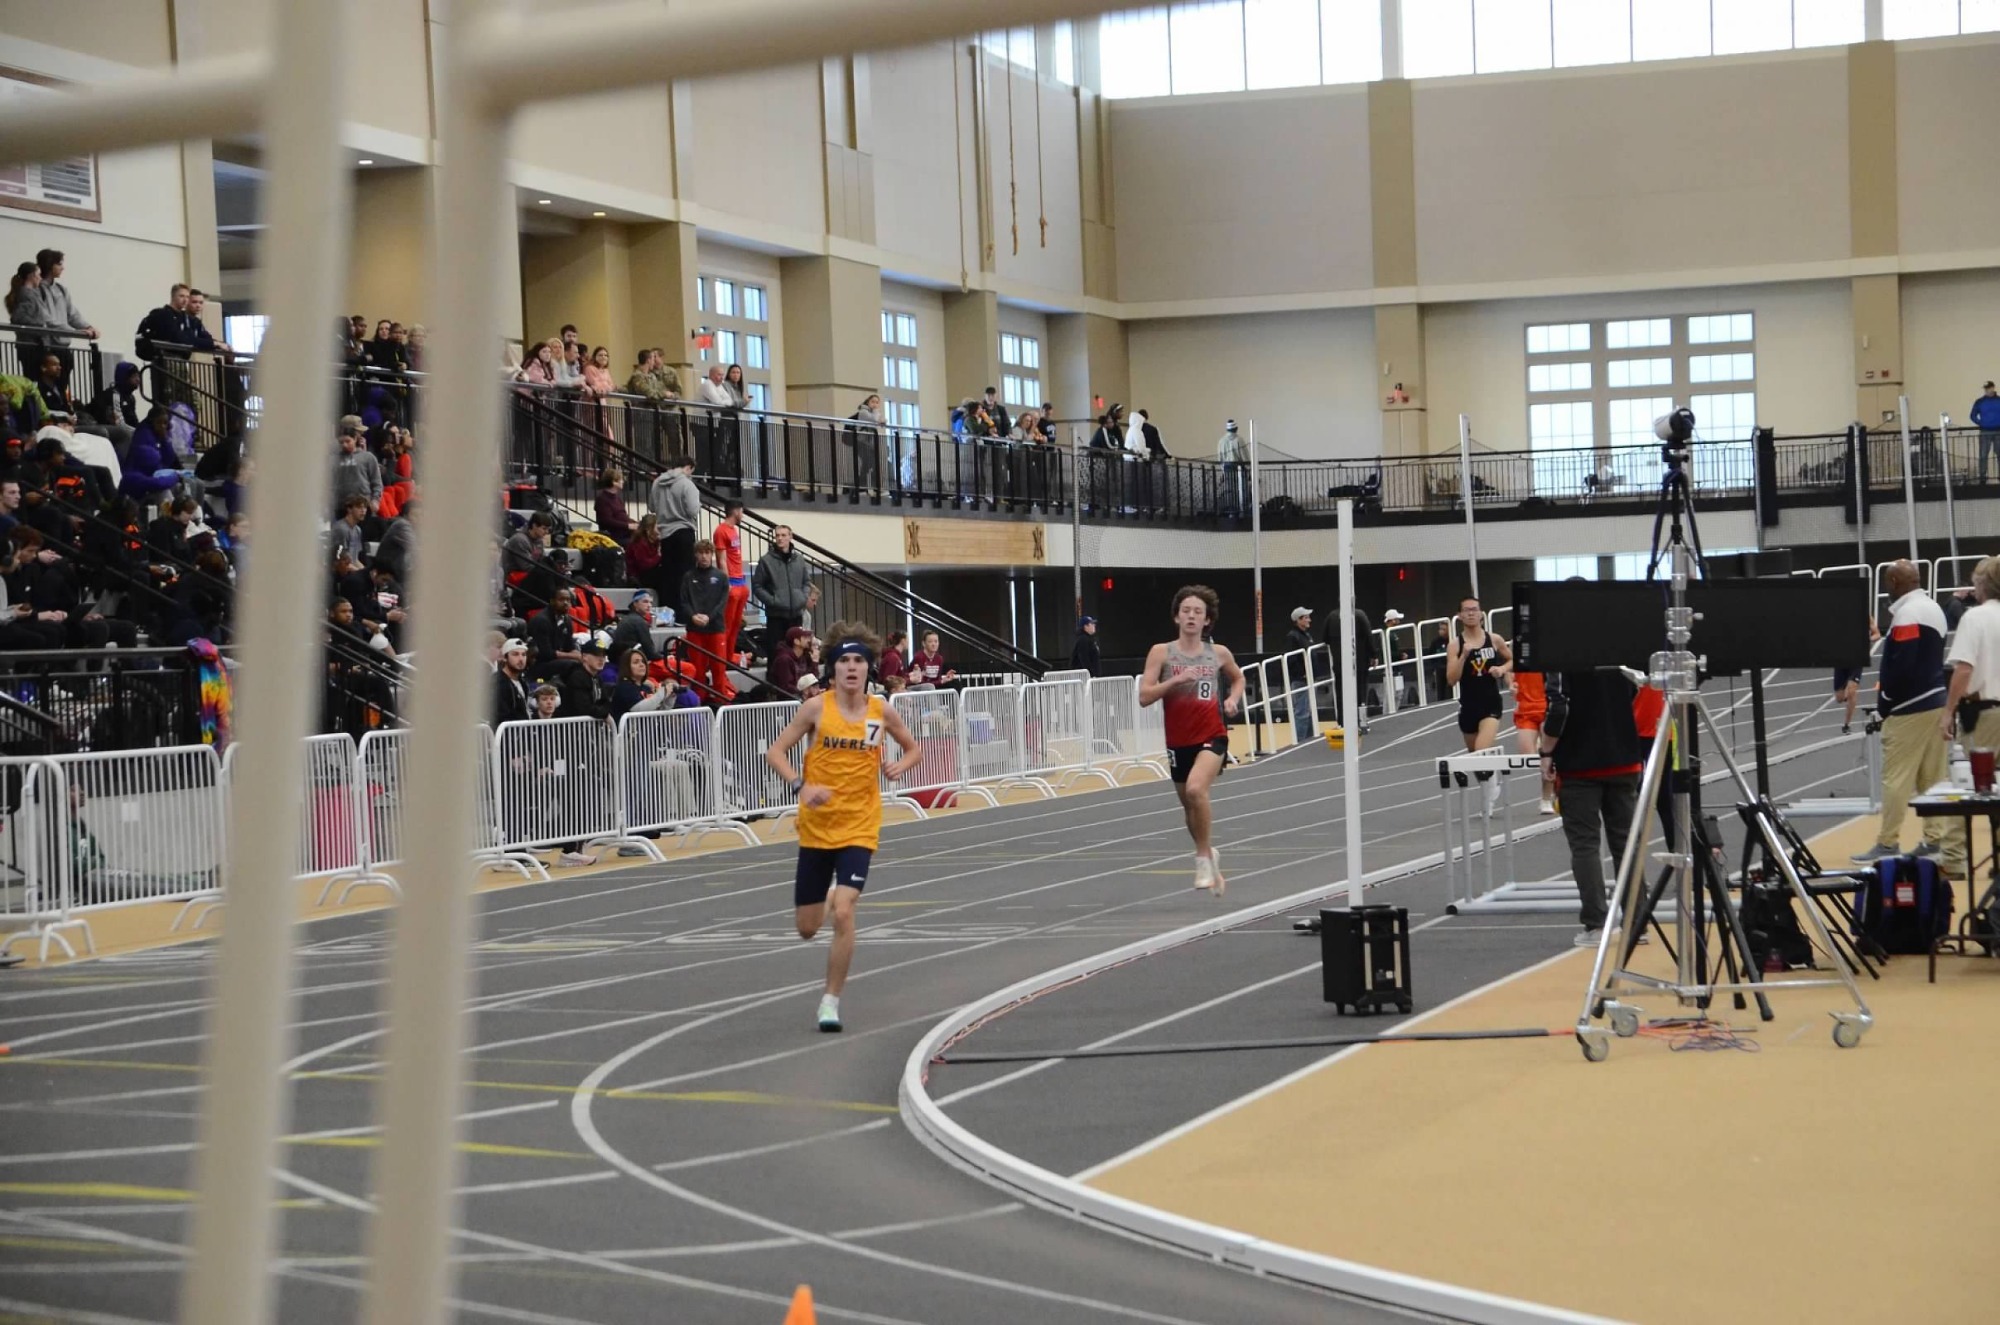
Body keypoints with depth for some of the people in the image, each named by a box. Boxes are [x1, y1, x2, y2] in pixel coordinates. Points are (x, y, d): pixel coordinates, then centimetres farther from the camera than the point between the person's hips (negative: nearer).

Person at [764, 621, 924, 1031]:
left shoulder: (881, 710, -2)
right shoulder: (816, 707, -7)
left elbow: (913, 748, 14)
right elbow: (775, 752, -5)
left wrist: (899, 765, -9)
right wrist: (802, 786, -21)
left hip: (859, 827, 0)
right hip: (816, 826, 1)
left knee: (843, 912, -19)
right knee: (808, 928, 8)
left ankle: (831, 1001, -5)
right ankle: (830, 897, 47)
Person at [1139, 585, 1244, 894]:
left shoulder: (1219, 654, 1)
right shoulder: (1161, 652, -4)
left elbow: (1237, 677, 23)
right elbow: (1144, 697, -11)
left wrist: (1233, 698, 3)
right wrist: (1177, 680, -21)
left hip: (1212, 736, -2)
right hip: (1179, 739, 2)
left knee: (1196, 789, -29)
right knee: (1189, 805, 15)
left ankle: (1204, 858, -13)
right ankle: (1210, 857, 42)